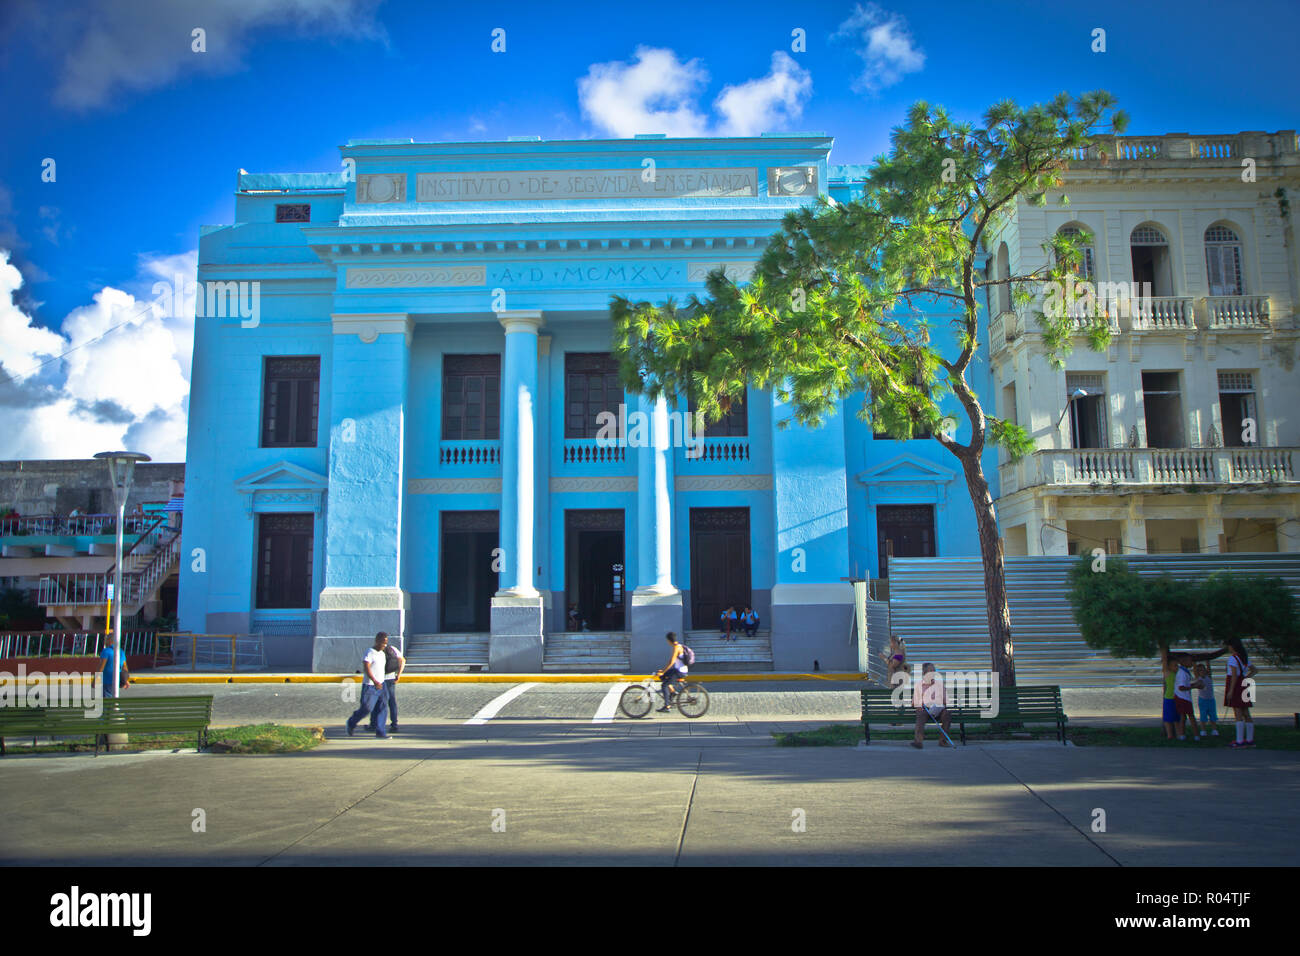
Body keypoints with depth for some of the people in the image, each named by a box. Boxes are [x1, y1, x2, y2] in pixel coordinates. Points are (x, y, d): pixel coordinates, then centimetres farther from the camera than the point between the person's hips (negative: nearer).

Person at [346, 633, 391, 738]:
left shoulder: (383, 654, 13)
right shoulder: (370, 653, -12)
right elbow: (366, 669, -23)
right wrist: (375, 681, -34)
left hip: (380, 685, 7)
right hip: (370, 686, -7)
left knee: (383, 708, -2)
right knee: (366, 708, -3)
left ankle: (380, 731, 0)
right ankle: (351, 723, 23)